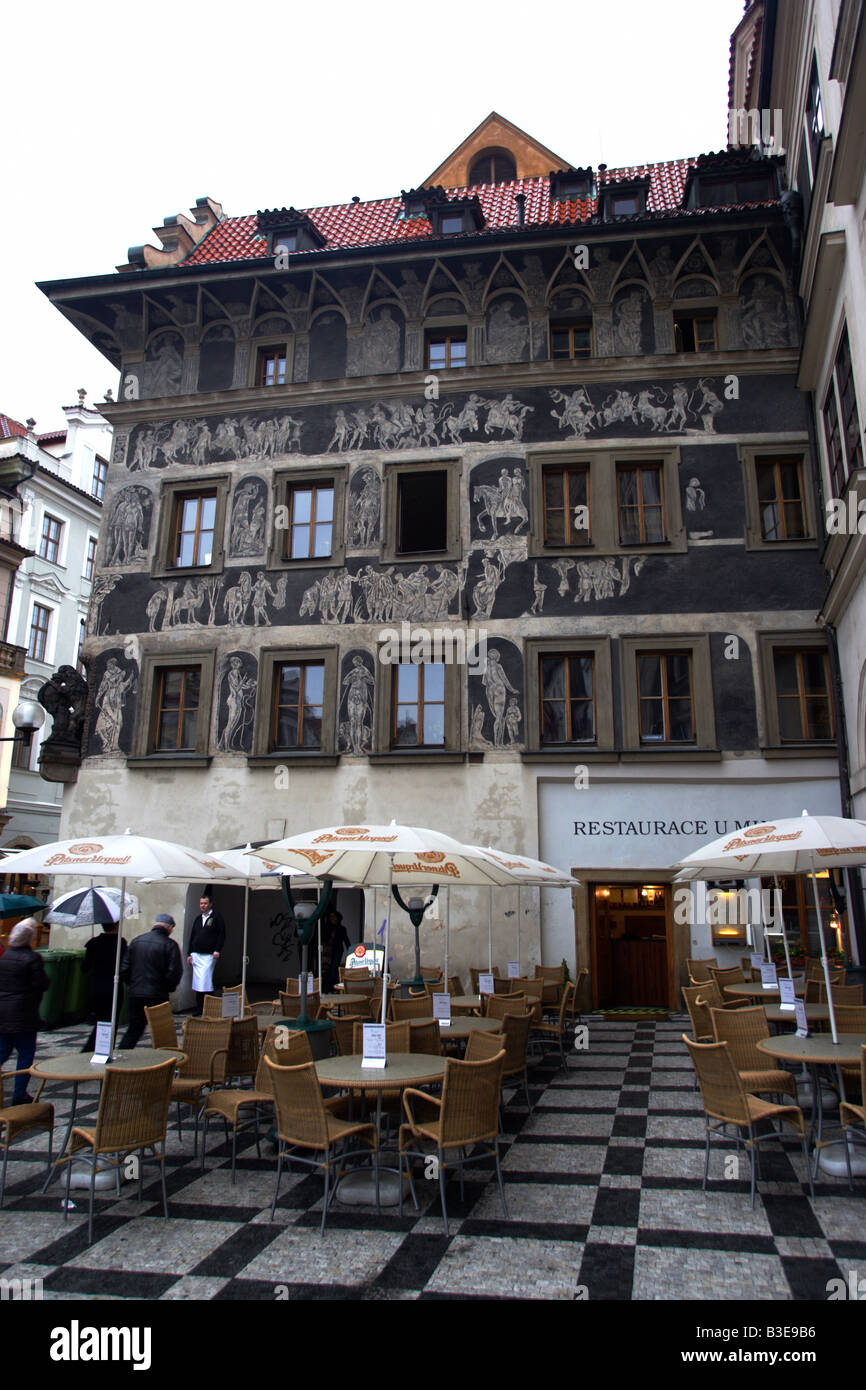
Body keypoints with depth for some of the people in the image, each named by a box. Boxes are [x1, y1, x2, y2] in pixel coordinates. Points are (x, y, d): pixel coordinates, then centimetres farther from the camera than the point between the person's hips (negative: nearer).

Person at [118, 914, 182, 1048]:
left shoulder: (136, 941, 5)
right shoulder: (169, 945, -10)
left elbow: (124, 968, 5)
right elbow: (175, 972, -14)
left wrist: (133, 984, 16)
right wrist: (168, 988, 4)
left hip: (135, 994, 4)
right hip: (157, 996, -4)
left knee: (134, 1029, 15)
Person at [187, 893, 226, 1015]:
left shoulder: (216, 918, -1)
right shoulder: (198, 919, 17)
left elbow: (221, 935, -5)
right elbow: (192, 937, 20)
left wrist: (217, 950, -15)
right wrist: (190, 954, 15)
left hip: (209, 956, -6)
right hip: (196, 955, 6)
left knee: (204, 983, -11)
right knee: (197, 984, 7)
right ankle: (199, 1011, 13)